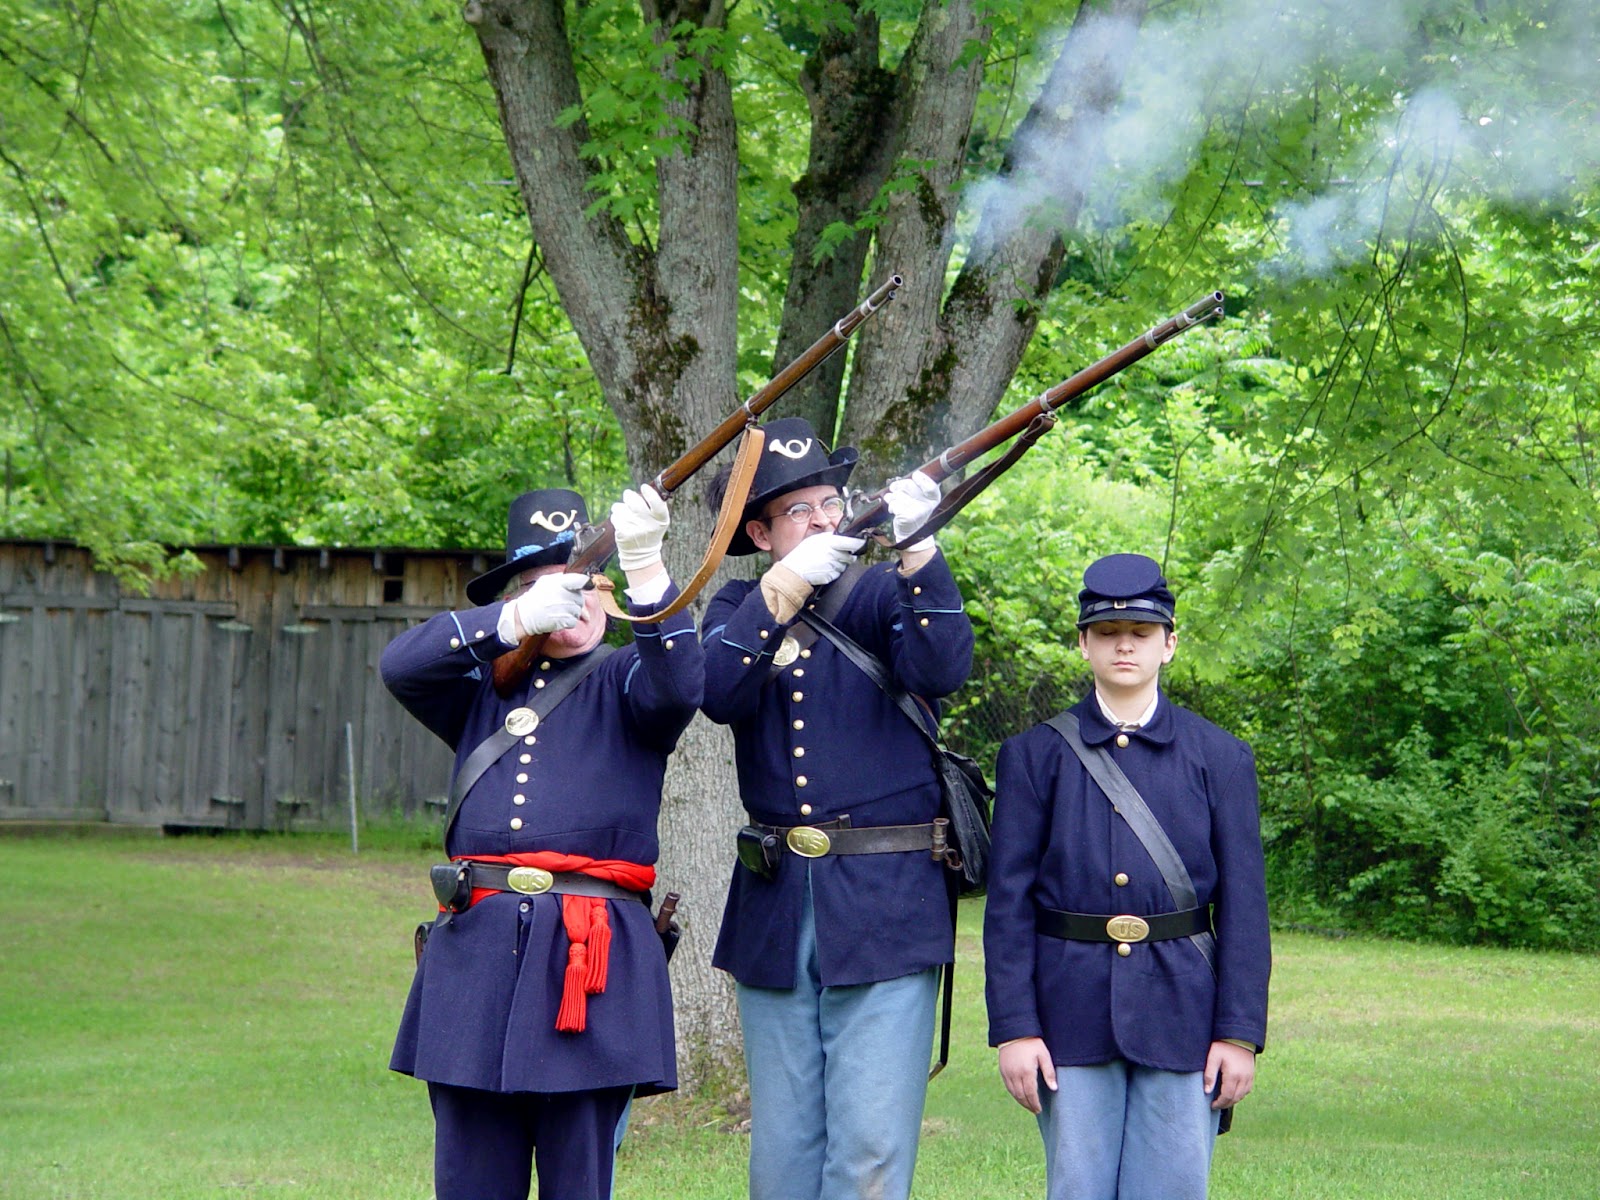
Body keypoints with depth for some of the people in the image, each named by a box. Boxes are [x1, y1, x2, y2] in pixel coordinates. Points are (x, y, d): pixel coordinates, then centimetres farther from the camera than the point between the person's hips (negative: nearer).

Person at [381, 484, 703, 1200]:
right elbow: (401, 665, 0)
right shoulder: (484, 687, 18)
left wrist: (645, 566, -27)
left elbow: (677, 685, -12)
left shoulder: (623, 683, 11)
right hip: (474, 952, 2)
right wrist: (515, 623, -12)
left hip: (593, 954, -2)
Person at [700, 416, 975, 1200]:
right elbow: (718, 693, -11)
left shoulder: (885, 596, 3)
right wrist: (783, 591, -23)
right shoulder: (738, 611, 10)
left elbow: (942, 670, -17)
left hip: (885, 909, -3)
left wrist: (917, 552, -31)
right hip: (773, 913, 3)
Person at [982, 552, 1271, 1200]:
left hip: (1181, 1016, 0)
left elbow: (1244, 905, 5)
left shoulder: (1220, 757, 7)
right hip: (1072, 1017, 0)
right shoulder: (1035, 754, 6)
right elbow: (1008, 902, 3)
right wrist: (1014, 1026, -5)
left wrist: (1240, 1033, -2)